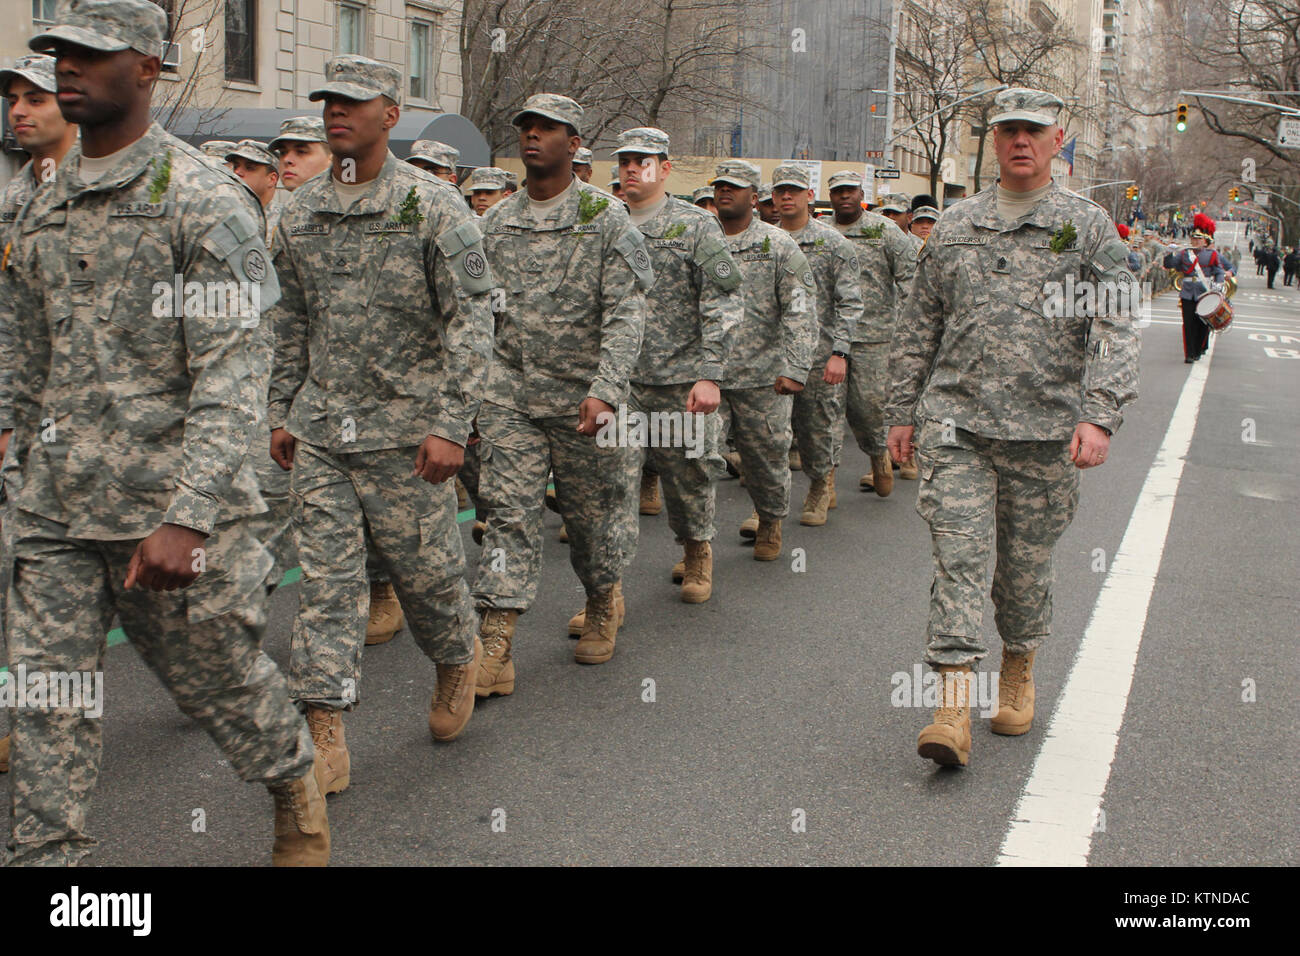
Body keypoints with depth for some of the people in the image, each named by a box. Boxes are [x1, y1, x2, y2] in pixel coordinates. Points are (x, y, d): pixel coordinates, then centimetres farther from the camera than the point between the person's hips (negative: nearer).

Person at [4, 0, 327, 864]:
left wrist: (185, 517, -25)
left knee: (220, 673, 11)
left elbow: (235, 375, -17)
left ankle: (298, 793, 38)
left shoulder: (207, 202, -10)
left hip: (167, 503, -5)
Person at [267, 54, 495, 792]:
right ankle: (326, 728, 5)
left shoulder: (433, 204, -7)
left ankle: (458, 663, 35)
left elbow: (473, 318, -10)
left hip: (406, 428, -4)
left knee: (425, 566, 6)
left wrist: (452, 423, -17)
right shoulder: (302, 213, 10)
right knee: (328, 577, 1)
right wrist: (282, 412, 16)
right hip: (320, 429, 4)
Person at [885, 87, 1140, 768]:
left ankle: (1018, 668, 34)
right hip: (955, 420, 1)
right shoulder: (953, 226, 11)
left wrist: (1099, 415, -16)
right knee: (958, 553, -9)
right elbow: (917, 328, 16)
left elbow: (1115, 330, -4)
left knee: (1026, 560, 10)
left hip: (1045, 427, -1)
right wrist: (902, 412, 12)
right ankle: (953, 708, -9)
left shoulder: (1088, 226, 4)